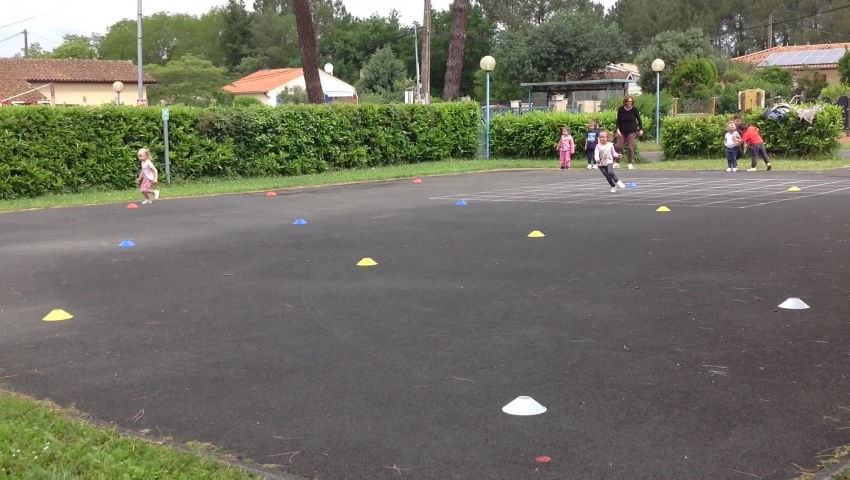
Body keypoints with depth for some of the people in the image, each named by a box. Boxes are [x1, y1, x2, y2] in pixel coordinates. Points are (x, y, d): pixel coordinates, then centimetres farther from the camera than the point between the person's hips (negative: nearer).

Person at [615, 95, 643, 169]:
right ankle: (617, 162, 7)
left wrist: (641, 129, 2)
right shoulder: (621, 109, -3)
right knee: (618, 146, -5)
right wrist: (617, 129, -10)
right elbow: (618, 120, 1)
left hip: (631, 131, -1)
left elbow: (639, 119, 5)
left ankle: (630, 163, 6)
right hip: (622, 131, 1)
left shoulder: (634, 110, -4)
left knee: (630, 147, -5)